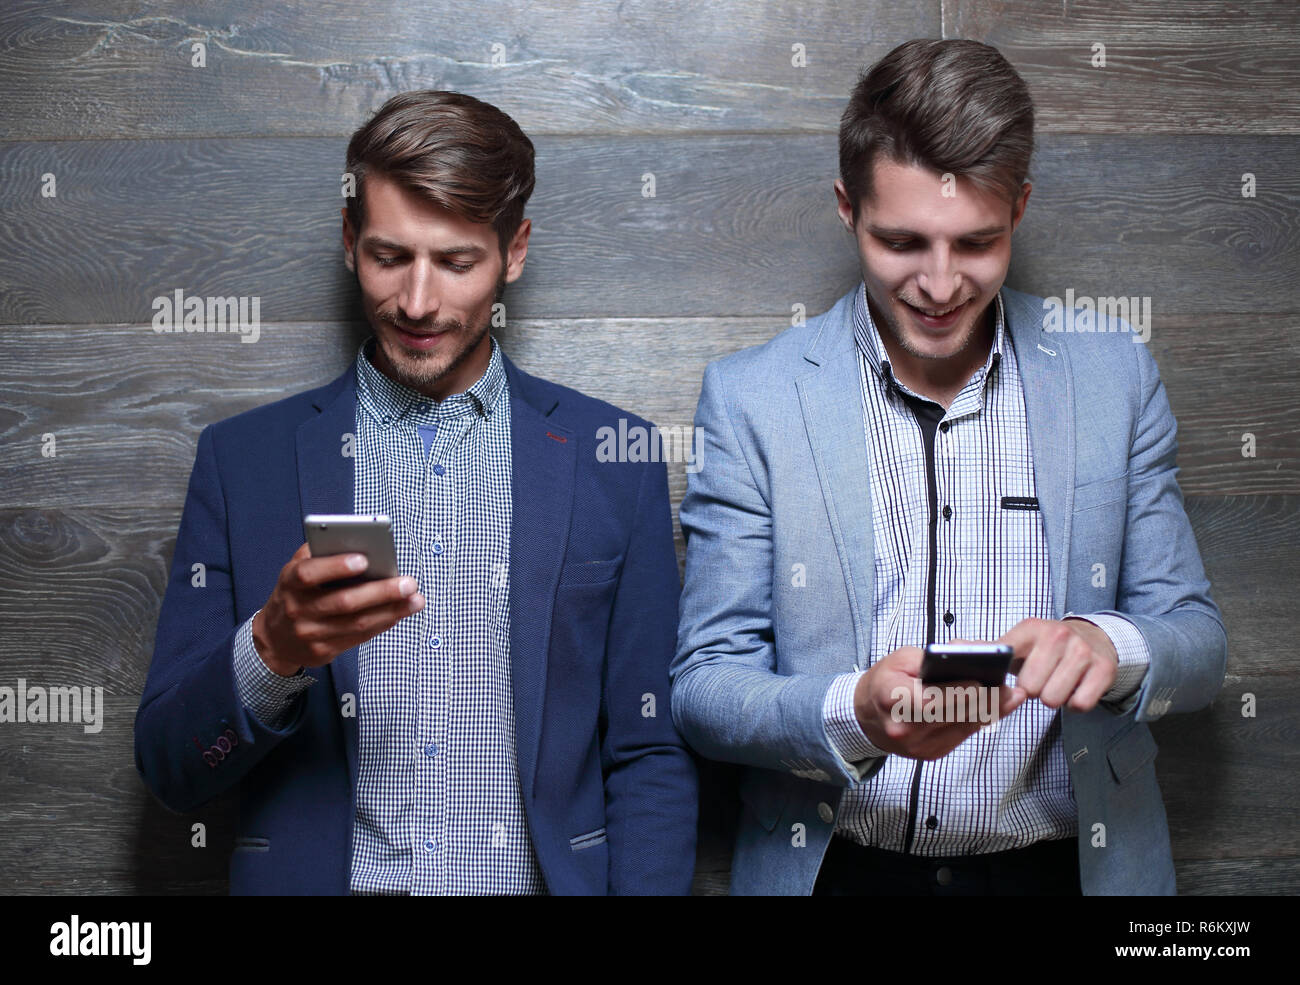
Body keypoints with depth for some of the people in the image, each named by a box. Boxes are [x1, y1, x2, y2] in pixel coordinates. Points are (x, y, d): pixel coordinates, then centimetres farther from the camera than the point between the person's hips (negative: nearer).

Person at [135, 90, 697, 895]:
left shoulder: (611, 459, 6)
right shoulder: (241, 458, 7)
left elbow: (649, 759, 7)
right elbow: (170, 768, 5)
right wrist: (272, 651, -13)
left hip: (539, 878, -1)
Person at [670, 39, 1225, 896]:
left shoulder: (1115, 374, 1)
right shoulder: (752, 398, -4)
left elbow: (1198, 642, 4)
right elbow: (704, 687, -5)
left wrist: (1107, 646, -18)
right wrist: (855, 714, -23)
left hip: (1068, 864, 2)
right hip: (837, 867, -1)